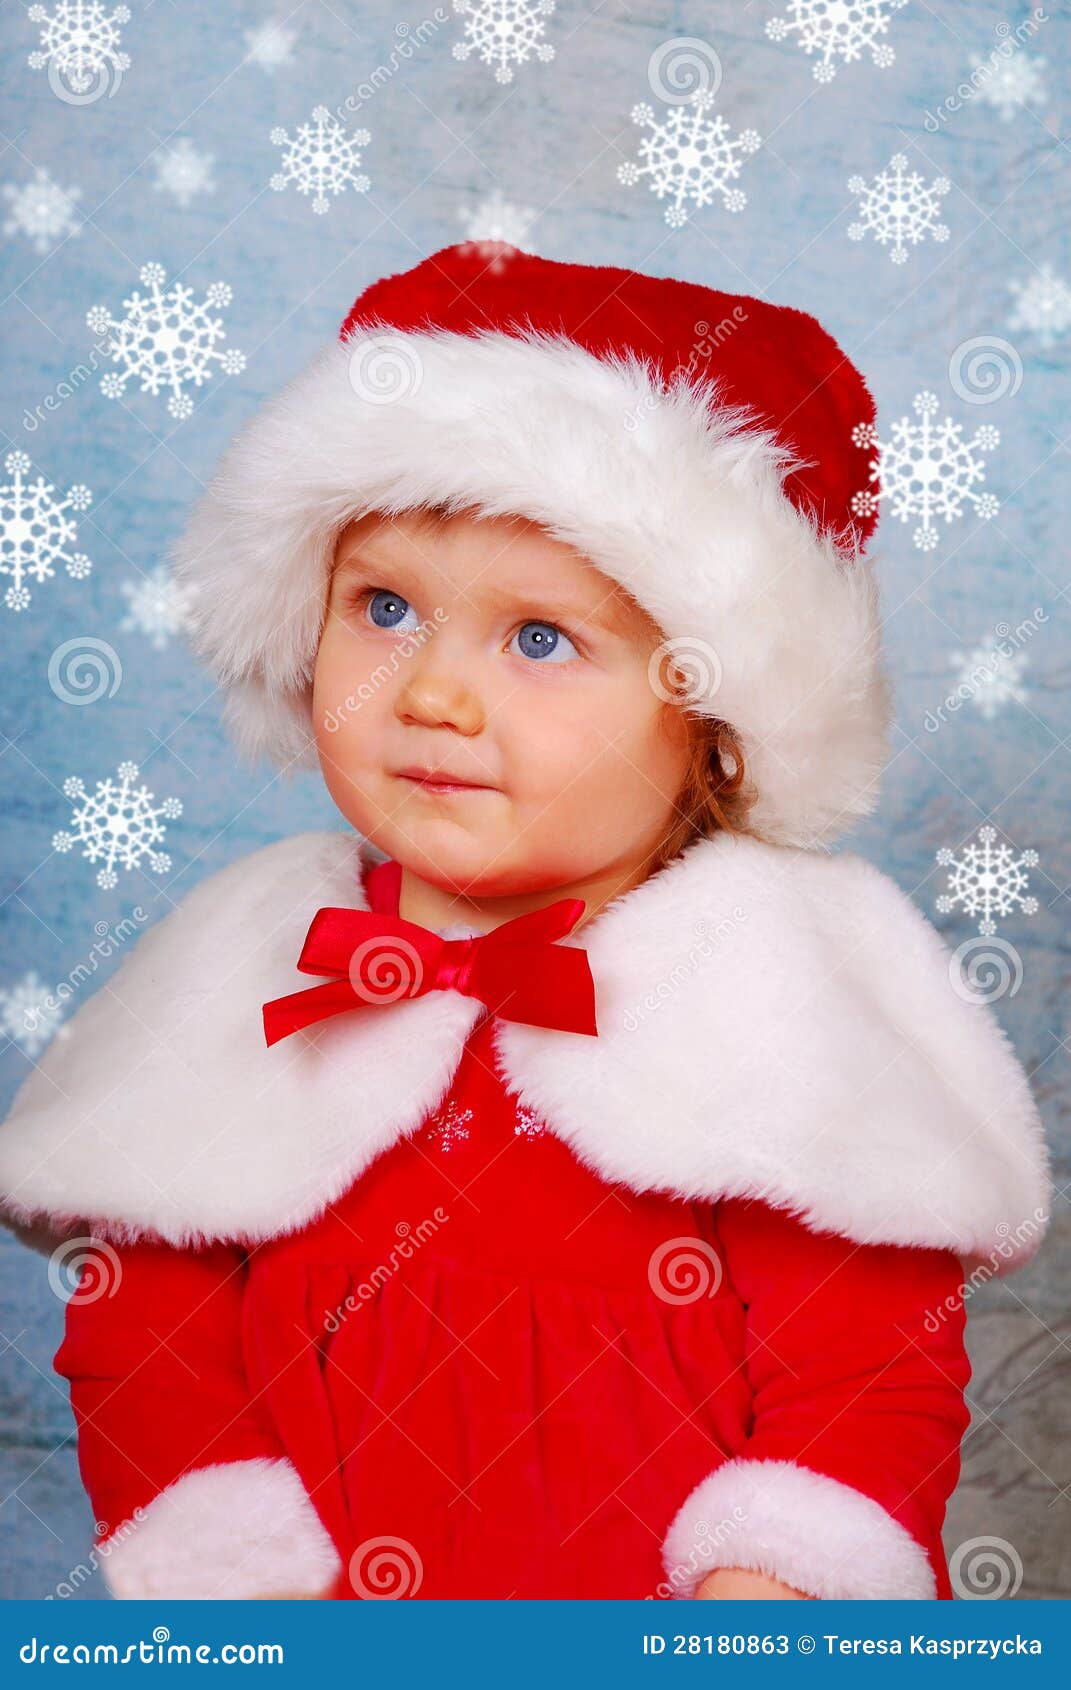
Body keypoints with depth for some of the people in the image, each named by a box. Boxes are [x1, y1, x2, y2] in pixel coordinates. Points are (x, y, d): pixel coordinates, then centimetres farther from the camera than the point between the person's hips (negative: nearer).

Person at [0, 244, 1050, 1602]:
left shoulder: (787, 985, -15)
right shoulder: (241, 974, -5)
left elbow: (871, 1381, -13)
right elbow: (144, 1341, -2)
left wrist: (763, 1581, -25)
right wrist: (230, 1577, -12)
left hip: (659, 1590, -2)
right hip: (343, 1593, 2)